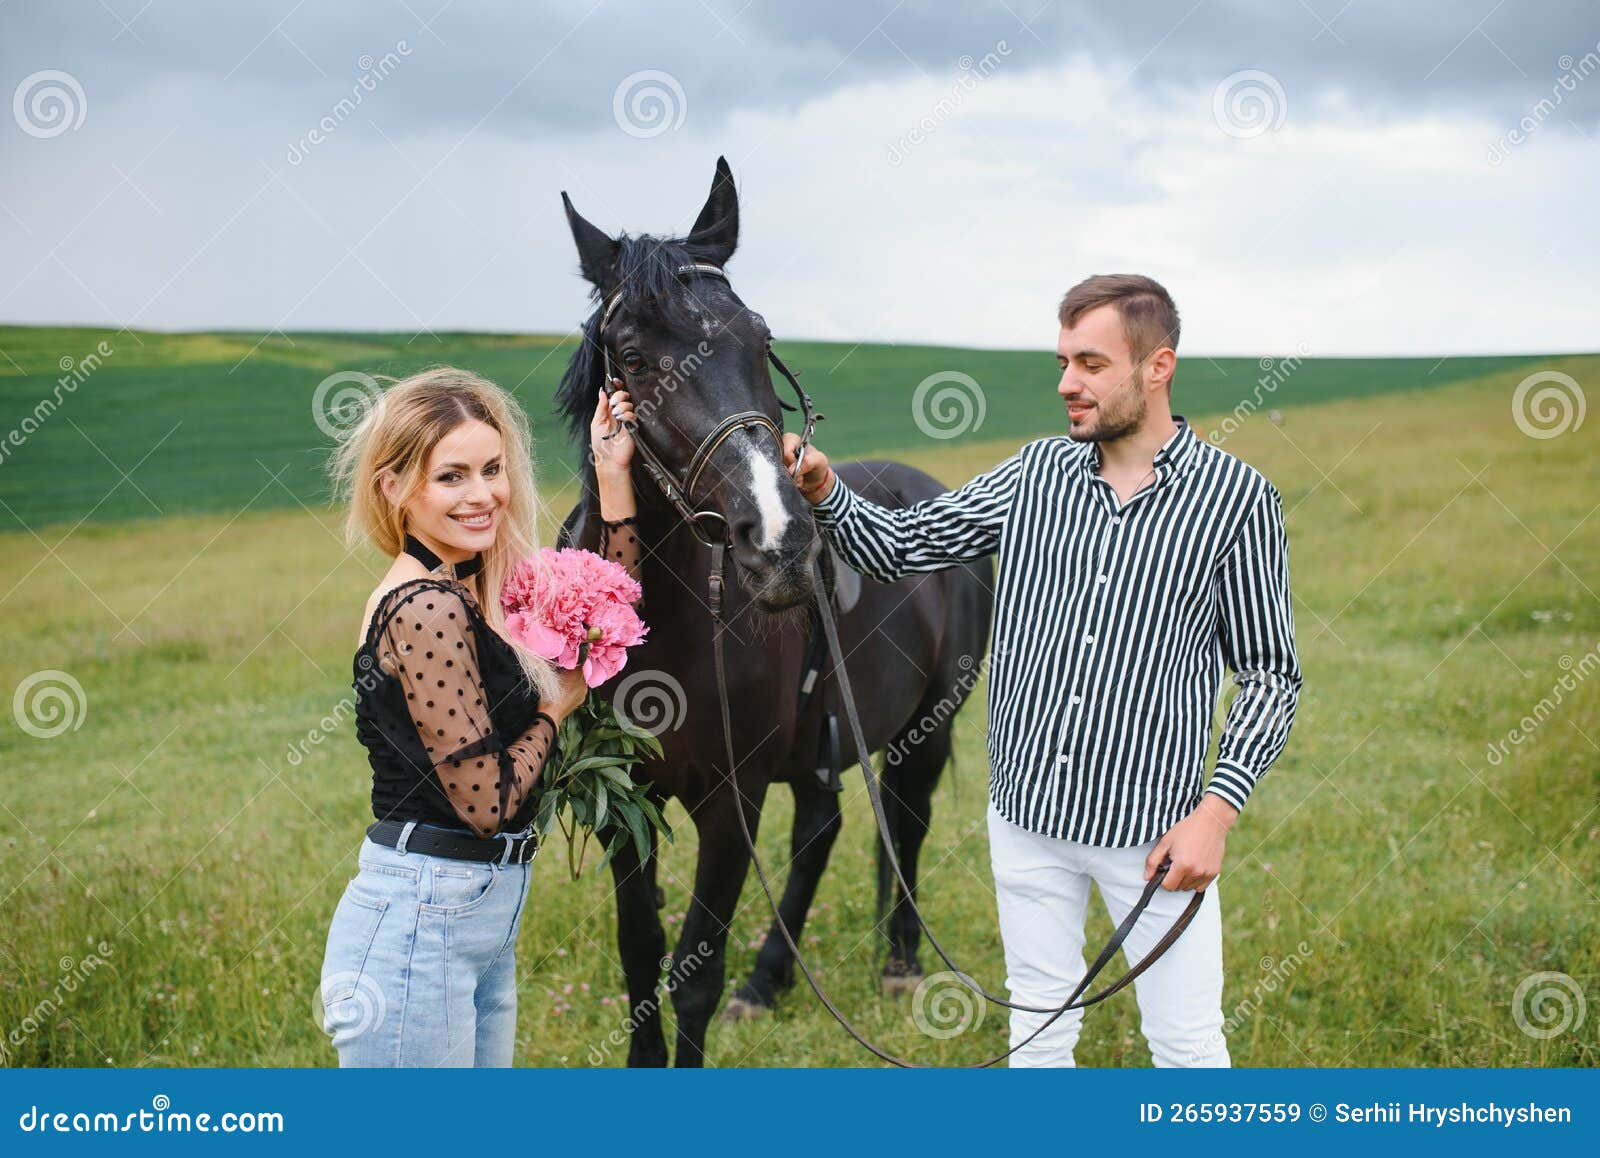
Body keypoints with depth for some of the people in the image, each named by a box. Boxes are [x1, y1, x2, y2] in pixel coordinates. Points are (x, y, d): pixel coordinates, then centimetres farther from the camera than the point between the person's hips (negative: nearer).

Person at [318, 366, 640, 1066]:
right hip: (418, 926, -10)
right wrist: (556, 706, -3)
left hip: (480, 919, 10)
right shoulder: (426, 611, -19)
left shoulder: (470, 588, 8)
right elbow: (486, 802, -19)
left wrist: (613, 482, 11)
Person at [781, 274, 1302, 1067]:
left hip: (1151, 828, -3)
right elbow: (900, 545, 5)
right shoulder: (1037, 473, 3)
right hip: (1028, 813, 4)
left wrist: (1217, 809, -14)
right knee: (1040, 1029, 15)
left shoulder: (1236, 497, -7)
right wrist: (823, 491, -15)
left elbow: (1270, 674, -5)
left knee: (1187, 1045, 5)